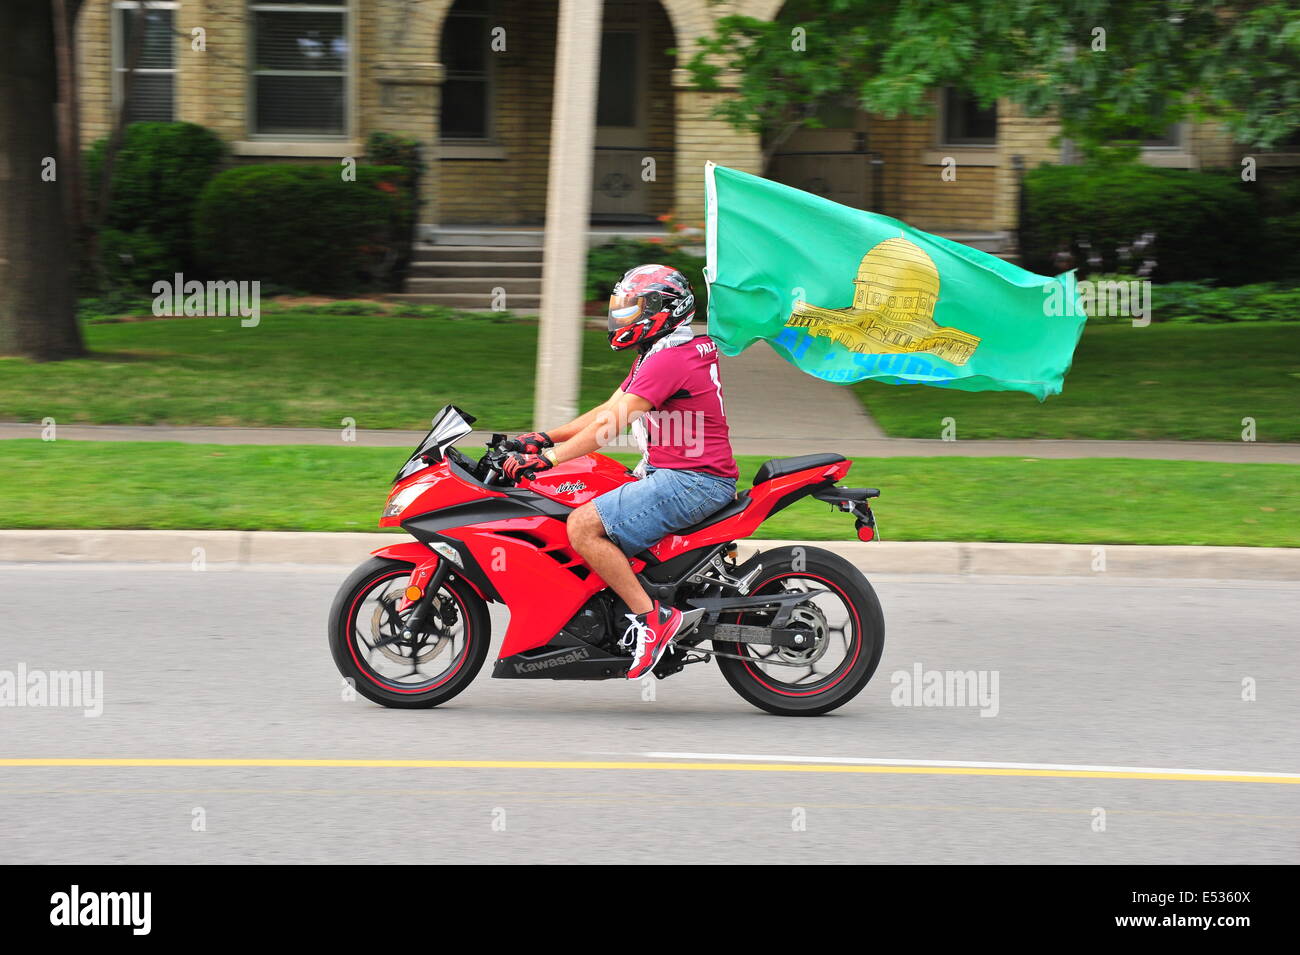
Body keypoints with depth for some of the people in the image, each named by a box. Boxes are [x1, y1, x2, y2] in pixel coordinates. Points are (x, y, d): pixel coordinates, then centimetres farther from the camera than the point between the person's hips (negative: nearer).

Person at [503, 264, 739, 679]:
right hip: (664, 474, 11)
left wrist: (549, 457, -25)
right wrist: (545, 437, 11)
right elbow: (608, 409, 20)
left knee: (583, 526, -21)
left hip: (692, 481, -11)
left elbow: (614, 420, -22)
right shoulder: (658, 354, 19)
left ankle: (651, 618, -20)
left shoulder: (671, 358, -16)